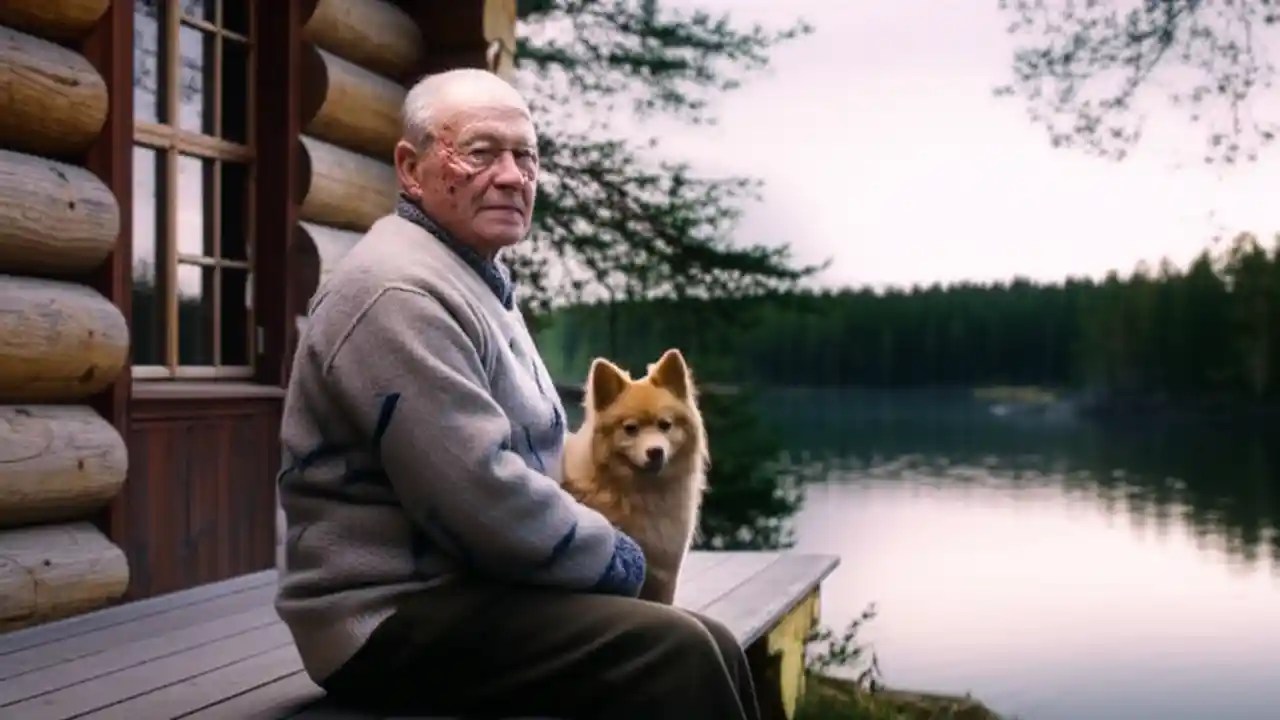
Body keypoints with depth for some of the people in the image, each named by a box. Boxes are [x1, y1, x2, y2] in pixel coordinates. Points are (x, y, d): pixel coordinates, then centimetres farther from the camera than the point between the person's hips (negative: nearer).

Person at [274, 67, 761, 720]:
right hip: (397, 618, -10)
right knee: (674, 657, -22)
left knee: (707, 649, -1)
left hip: (469, 591, 10)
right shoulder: (400, 293, -17)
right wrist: (614, 556, -10)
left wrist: (604, 551, 9)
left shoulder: (475, 277, 18)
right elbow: (483, 497, -25)